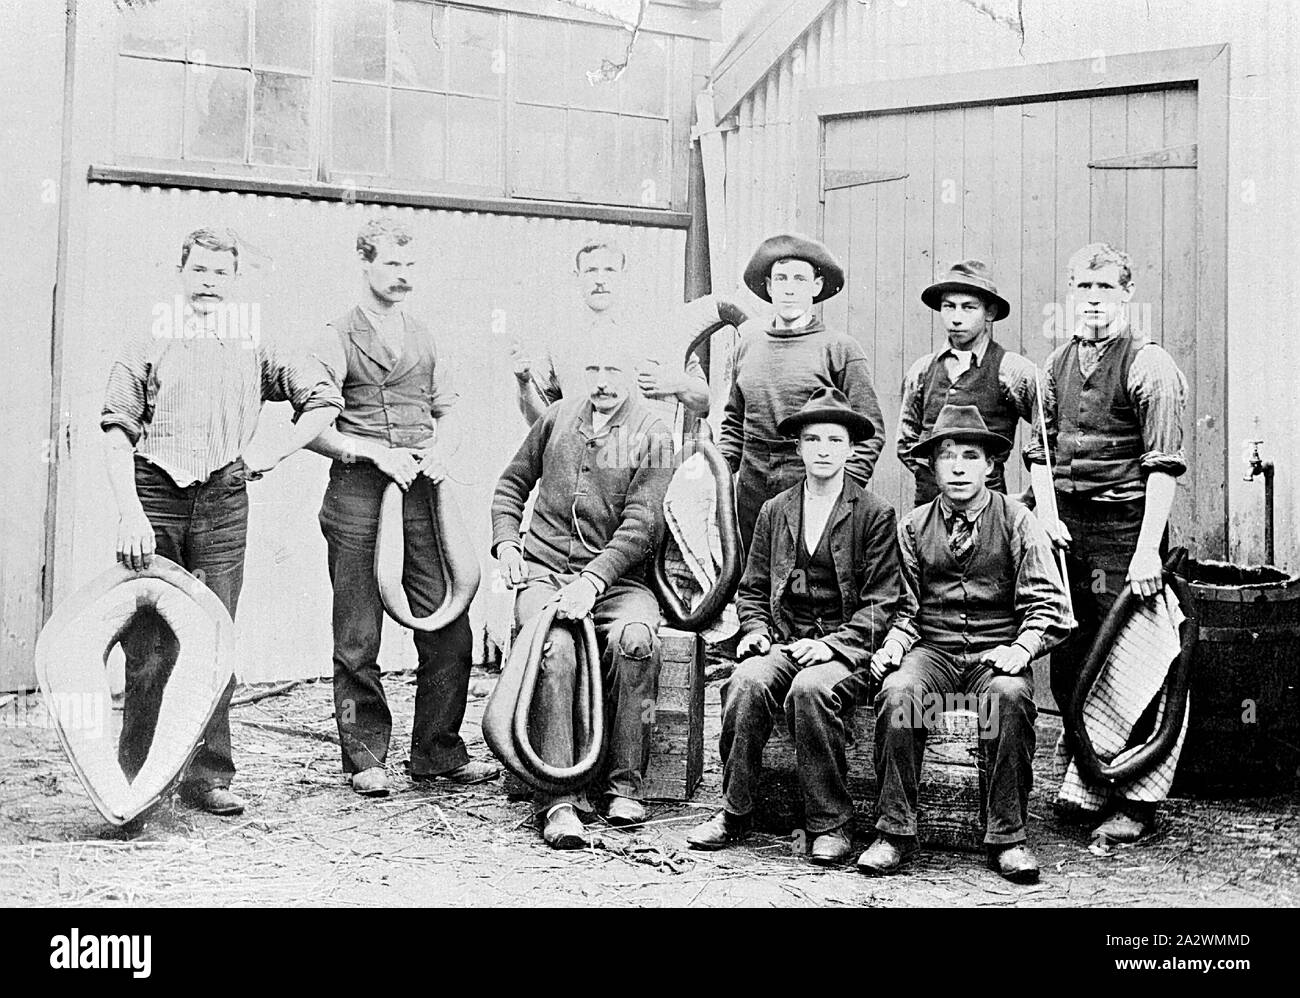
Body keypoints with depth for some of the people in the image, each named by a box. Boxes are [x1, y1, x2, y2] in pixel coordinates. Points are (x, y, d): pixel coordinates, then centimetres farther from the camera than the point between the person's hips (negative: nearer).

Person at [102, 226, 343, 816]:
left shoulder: (254, 348, 12)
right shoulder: (147, 346, 7)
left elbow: (325, 399, 17)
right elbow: (117, 433, -1)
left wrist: (275, 451, 6)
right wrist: (131, 513, -12)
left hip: (224, 500, 1)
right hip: (154, 494, -1)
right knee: (148, 644, -2)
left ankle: (208, 776, 10)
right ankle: (135, 776, 8)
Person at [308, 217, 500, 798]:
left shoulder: (423, 337, 18)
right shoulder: (337, 338, 1)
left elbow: (446, 412, 22)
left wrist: (440, 449, 1)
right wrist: (378, 453, -14)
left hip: (421, 489, 5)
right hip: (358, 489, -4)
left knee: (448, 626, 1)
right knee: (358, 636, 1)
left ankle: (438, 752, 14)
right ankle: (366, 758, 13)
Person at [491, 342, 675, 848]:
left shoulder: (651, 437, 2)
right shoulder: (557, 417, 14)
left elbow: (642, 525, -8)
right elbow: (513, 483, 25)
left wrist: (593, 580, -20)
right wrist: (505, 542, 7)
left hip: (615, 575, -1)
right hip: (544, 570, 2)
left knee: (634, 637, -34)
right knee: (554, 647, -30)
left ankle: (623, 783, -20)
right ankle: (557, 800, -31)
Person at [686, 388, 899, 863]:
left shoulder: (875, 514, 3)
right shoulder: (775, 511, 15)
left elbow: (881, 601, -1)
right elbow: (752, 588, 20)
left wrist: (832, 644, -14)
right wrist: (756, 629, 0)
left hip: (845, 647, -3)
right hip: (784, 642, 3)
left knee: (810, 689, -35)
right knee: (746, 682, -29)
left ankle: (830, 824, -20)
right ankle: (734, 813, -16)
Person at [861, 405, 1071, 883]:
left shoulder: (1017, 521, 3)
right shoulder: (913, 526, 9)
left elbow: (1048, 605, -1)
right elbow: (906, 606, 12)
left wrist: (1022, 647, -18)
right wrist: (895, 644, -8)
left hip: (996, 651, -1)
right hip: (932, 649, 2)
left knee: (1010, 697, -35)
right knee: (897, 692, -31)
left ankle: (1007, 838, -22)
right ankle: (895, 831, -20)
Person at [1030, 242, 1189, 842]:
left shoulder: (1148, 365, -7)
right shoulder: (1059, 363, 12)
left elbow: (1164, 462, -13)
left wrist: (1148, 549, -20)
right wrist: (1045, 514, 0)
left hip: (1124, 527, -6)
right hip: (1065, 528, 6)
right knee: (1066, 662, 10)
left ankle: (1136, 802, 5)